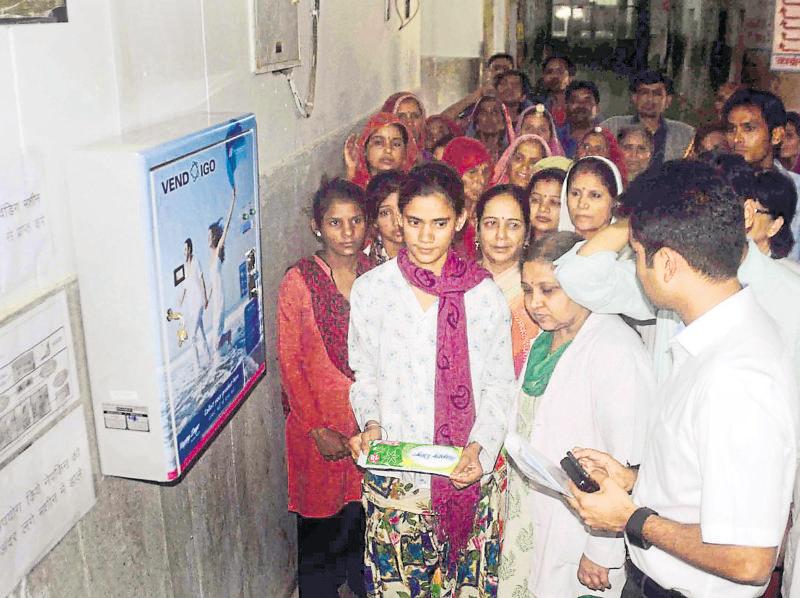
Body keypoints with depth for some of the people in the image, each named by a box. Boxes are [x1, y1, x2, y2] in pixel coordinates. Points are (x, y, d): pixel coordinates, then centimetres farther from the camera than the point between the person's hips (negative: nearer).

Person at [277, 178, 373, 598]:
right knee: (321, 519, 10)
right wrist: (318, 429, -11)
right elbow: (289, 363, -9)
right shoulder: (299, 281, -11)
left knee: (366, 515, 16)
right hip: (321, 422, -3)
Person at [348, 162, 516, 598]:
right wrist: (370, 424, -9)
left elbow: (499, 386, 2)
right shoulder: (369, 290, 0)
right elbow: (364, 377, 9)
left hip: (467, 478, 0)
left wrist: (479, 447, -12)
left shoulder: (485, 295, -1)